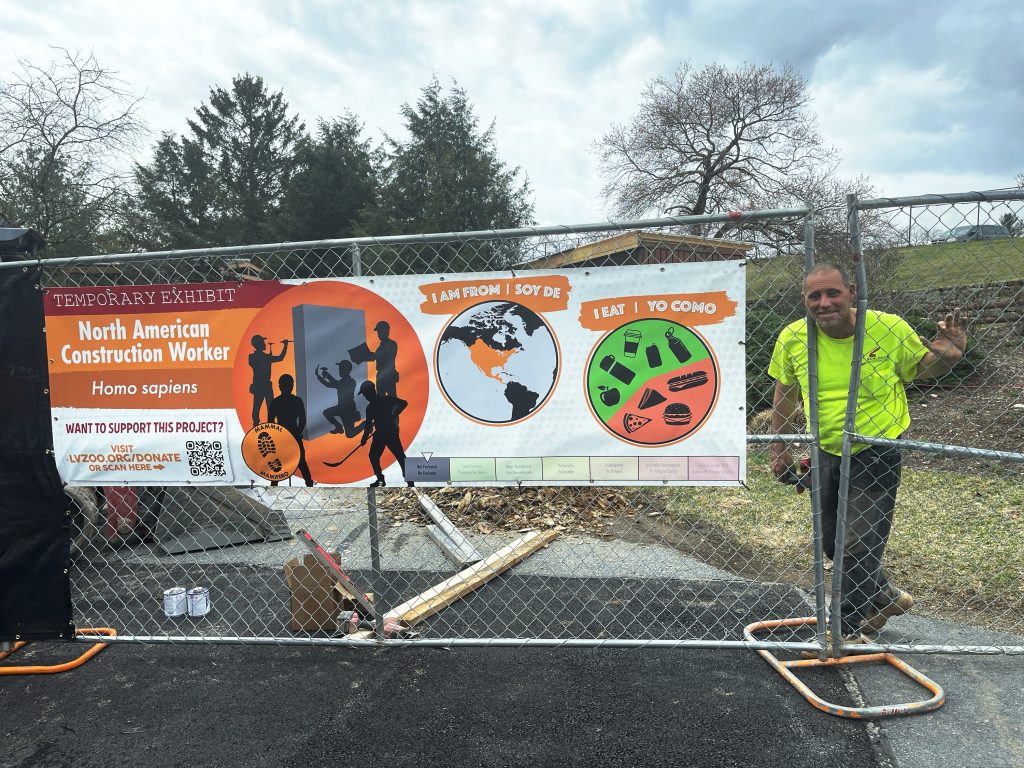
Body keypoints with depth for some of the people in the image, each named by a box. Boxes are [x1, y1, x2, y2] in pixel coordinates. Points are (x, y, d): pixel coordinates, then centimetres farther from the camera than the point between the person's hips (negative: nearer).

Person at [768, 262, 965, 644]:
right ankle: (884, 597, 43)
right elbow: (785, 392, 4)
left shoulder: (890, 328, -17)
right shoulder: (792, 337, -12)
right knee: (831, 540, 16)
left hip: (876, 454, -4)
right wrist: (780, 448, 8)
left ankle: (847, 630, 20)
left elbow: (920, 368, 1)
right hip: (825, 452, 4)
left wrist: (947, 354, -22)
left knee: (859, 547, -1)